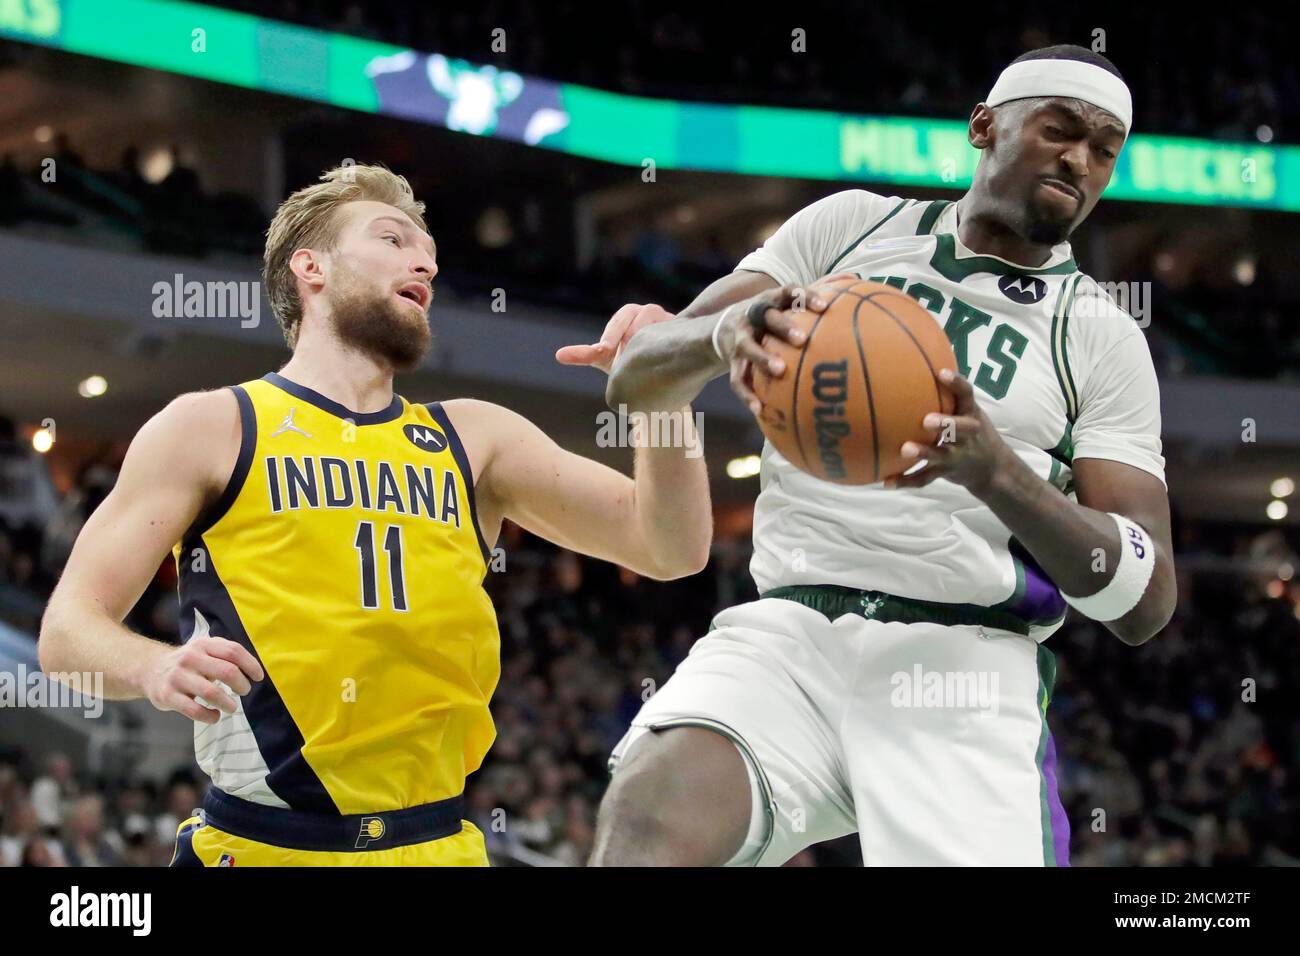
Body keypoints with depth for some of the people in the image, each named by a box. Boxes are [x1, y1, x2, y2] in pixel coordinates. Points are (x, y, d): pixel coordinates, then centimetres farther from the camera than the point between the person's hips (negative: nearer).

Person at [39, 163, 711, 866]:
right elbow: (67, 629, -1)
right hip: (258, 846, -3)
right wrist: (154, 667, -23)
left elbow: (670, 550, 9)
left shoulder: (472, 440, 14)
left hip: (435, 847, 3)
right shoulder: (210, 430, 4)